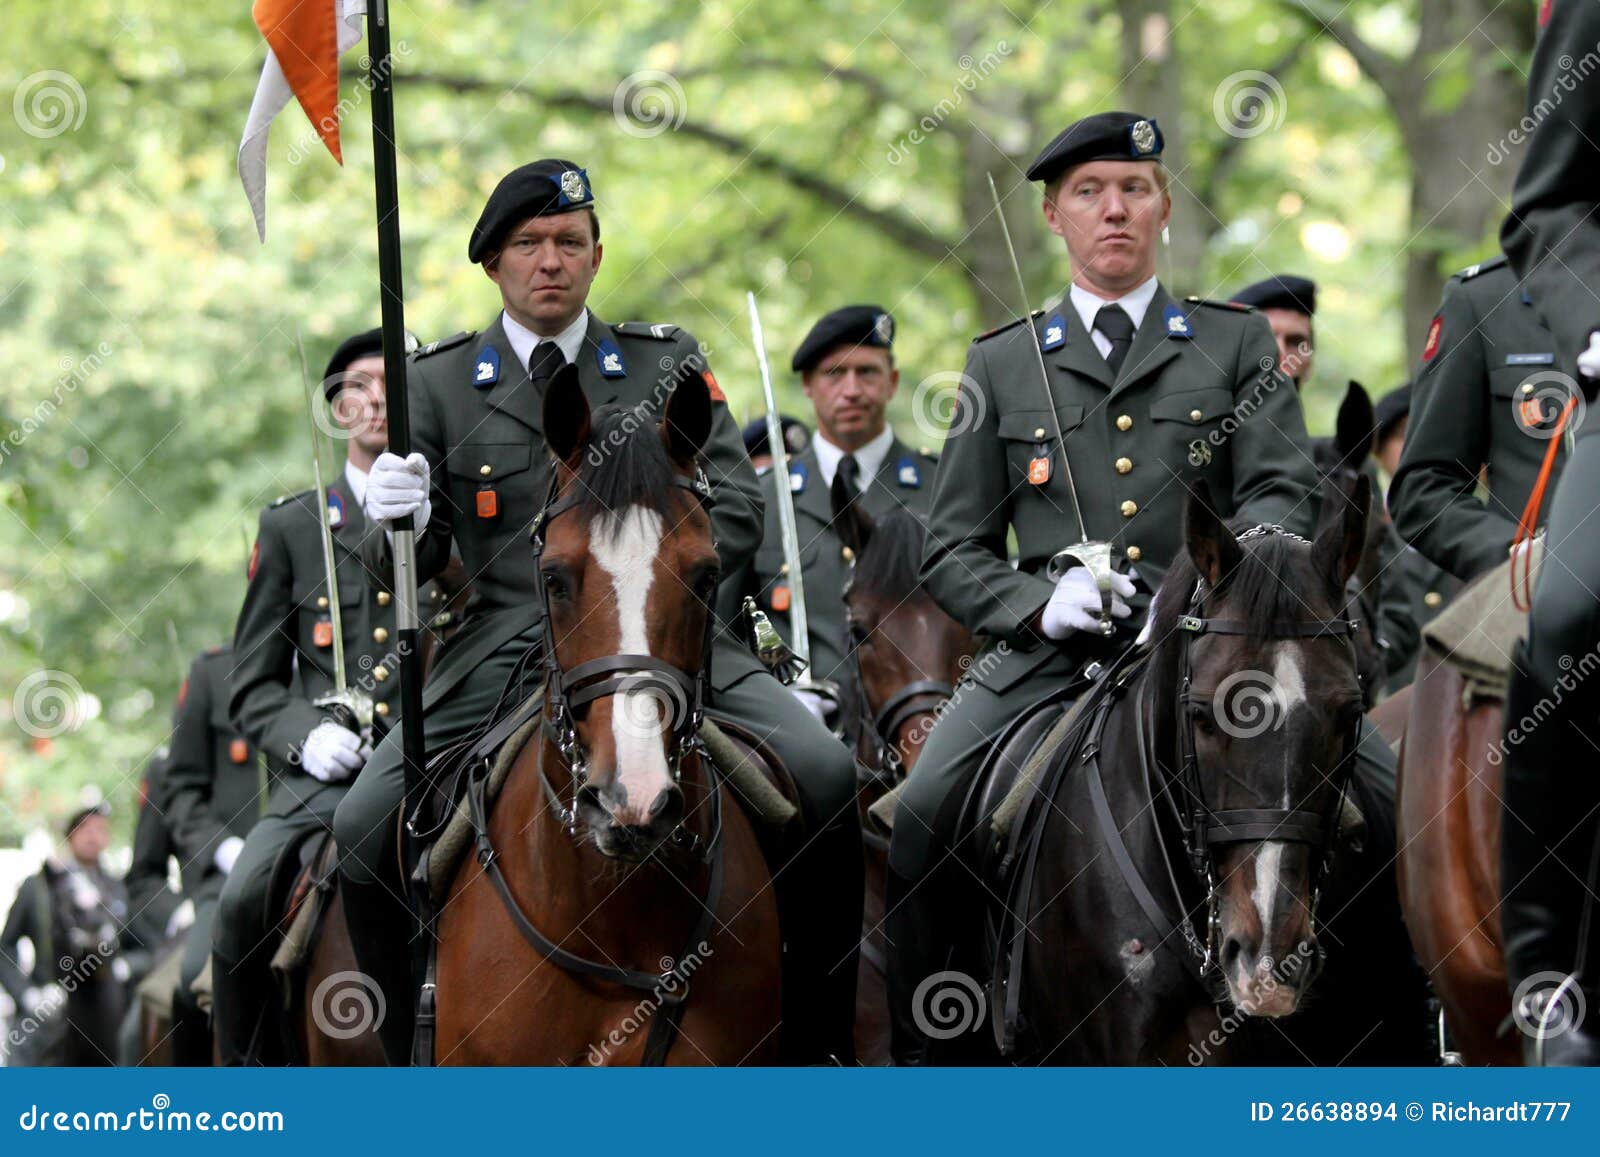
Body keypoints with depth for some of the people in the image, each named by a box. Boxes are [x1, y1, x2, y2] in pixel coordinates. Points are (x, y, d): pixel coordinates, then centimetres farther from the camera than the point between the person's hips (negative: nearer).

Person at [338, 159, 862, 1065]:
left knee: (826, 773, -23)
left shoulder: (666, 363, 11)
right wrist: (398, 524, -19)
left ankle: (817, 1040, -9)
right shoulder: (439, 384, 10)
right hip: (505, 654, 0)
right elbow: (415, 566, 6)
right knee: (366, 827, -20)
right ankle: (418, 1054, 0)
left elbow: (738, 513, 4)